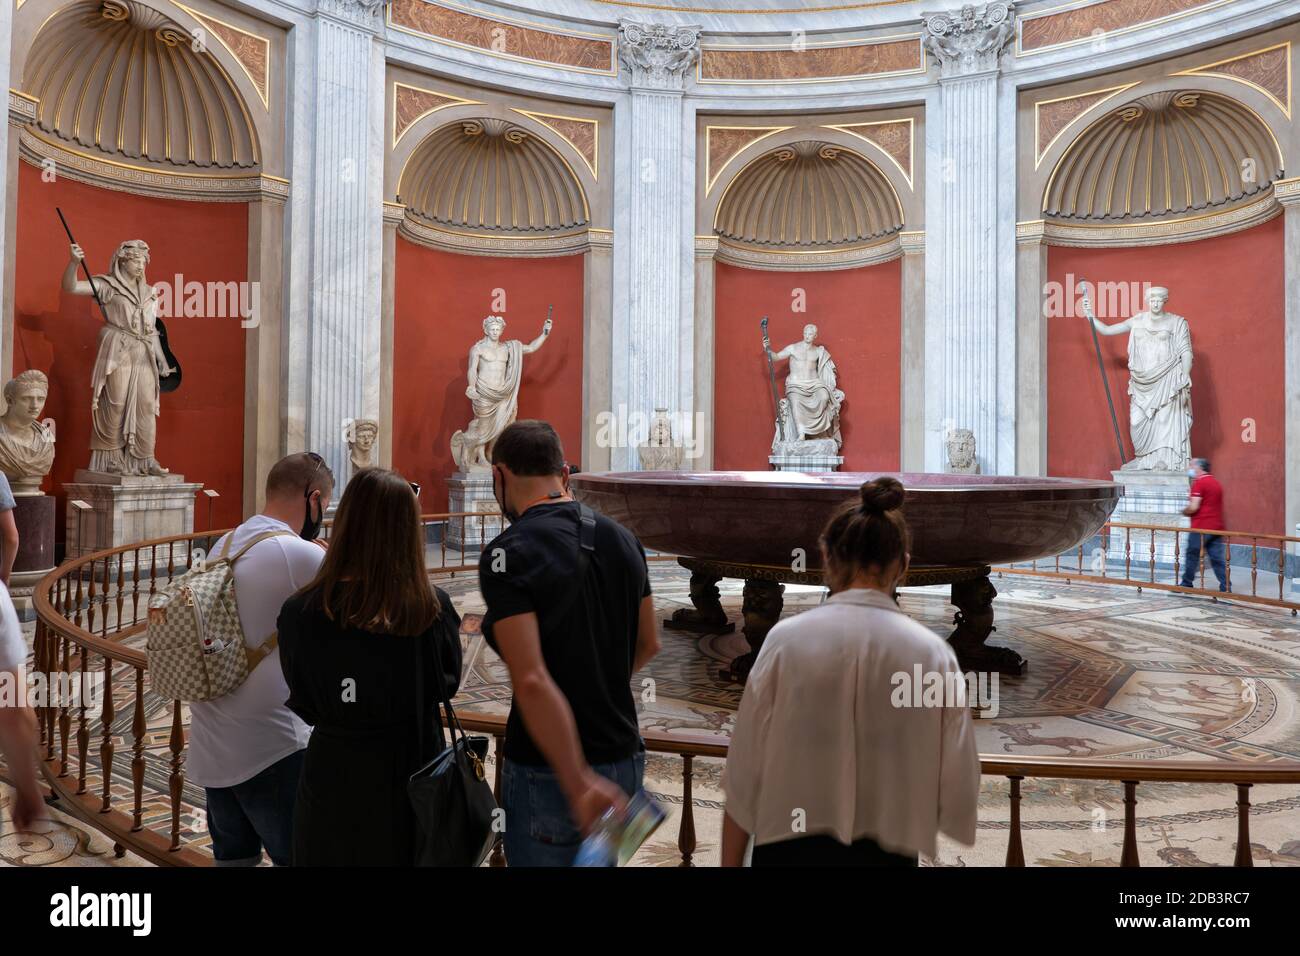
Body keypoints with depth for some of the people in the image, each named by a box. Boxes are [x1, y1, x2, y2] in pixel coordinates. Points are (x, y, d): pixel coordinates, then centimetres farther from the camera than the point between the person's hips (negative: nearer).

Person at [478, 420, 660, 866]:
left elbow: (532, 681, -26)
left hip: (549, 770, -6)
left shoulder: (508, 553, -18)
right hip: (625, 759, 6)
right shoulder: (621, 537, 1)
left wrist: (580, 786, -23)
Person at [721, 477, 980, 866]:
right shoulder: (933, 652, -7)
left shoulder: (787, 639, -11)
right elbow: (958, 792, -3)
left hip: (791, 848, -1)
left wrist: (730, 862, 5)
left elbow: (743, 776, -7)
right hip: (887, 852, 1)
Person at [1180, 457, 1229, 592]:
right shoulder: (1216, 482, 16)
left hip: (1200, 527, -7)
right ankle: (1225, 587, 1)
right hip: (1217, 526, 7)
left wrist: (1184, 512, 1)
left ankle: (1187, 584, 10)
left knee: (1192, 556, 3)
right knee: (1217, 558, 6)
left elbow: (1194, 507, -17)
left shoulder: (1199, 483, -11)